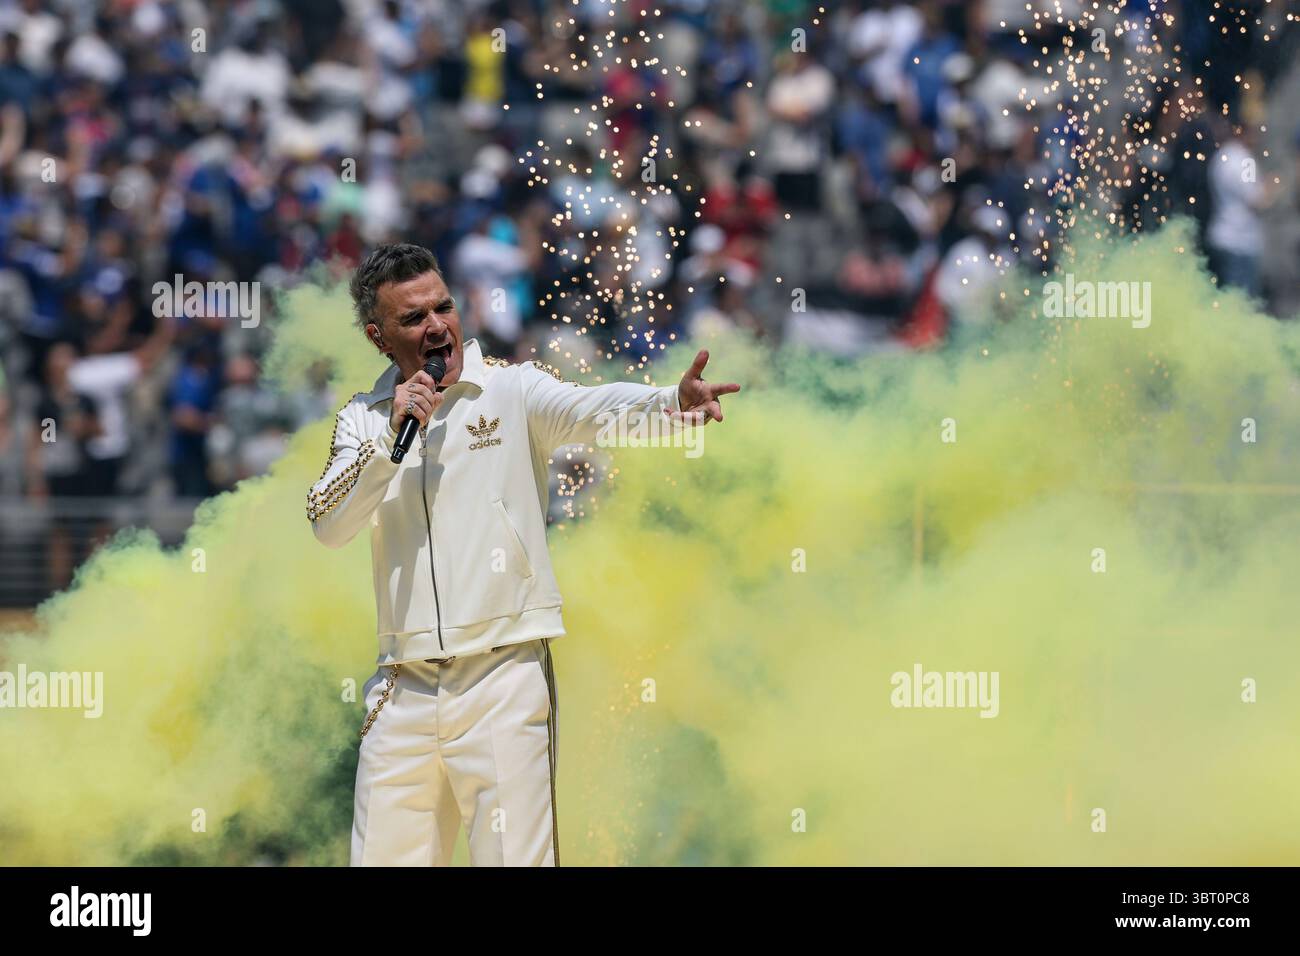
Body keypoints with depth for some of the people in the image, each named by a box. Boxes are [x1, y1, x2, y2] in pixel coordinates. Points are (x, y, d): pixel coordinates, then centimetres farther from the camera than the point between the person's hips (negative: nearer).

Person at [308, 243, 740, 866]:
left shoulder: (510, 389, 1)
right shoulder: (363, 419, 12)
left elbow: (586, 408, -18)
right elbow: (328, 526, 0)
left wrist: (669, 402, -39)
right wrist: (394, 436, -11)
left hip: (504, 679, -4)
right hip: (404, 688, 4)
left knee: (515, 857, -8)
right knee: (382, 859, 5)